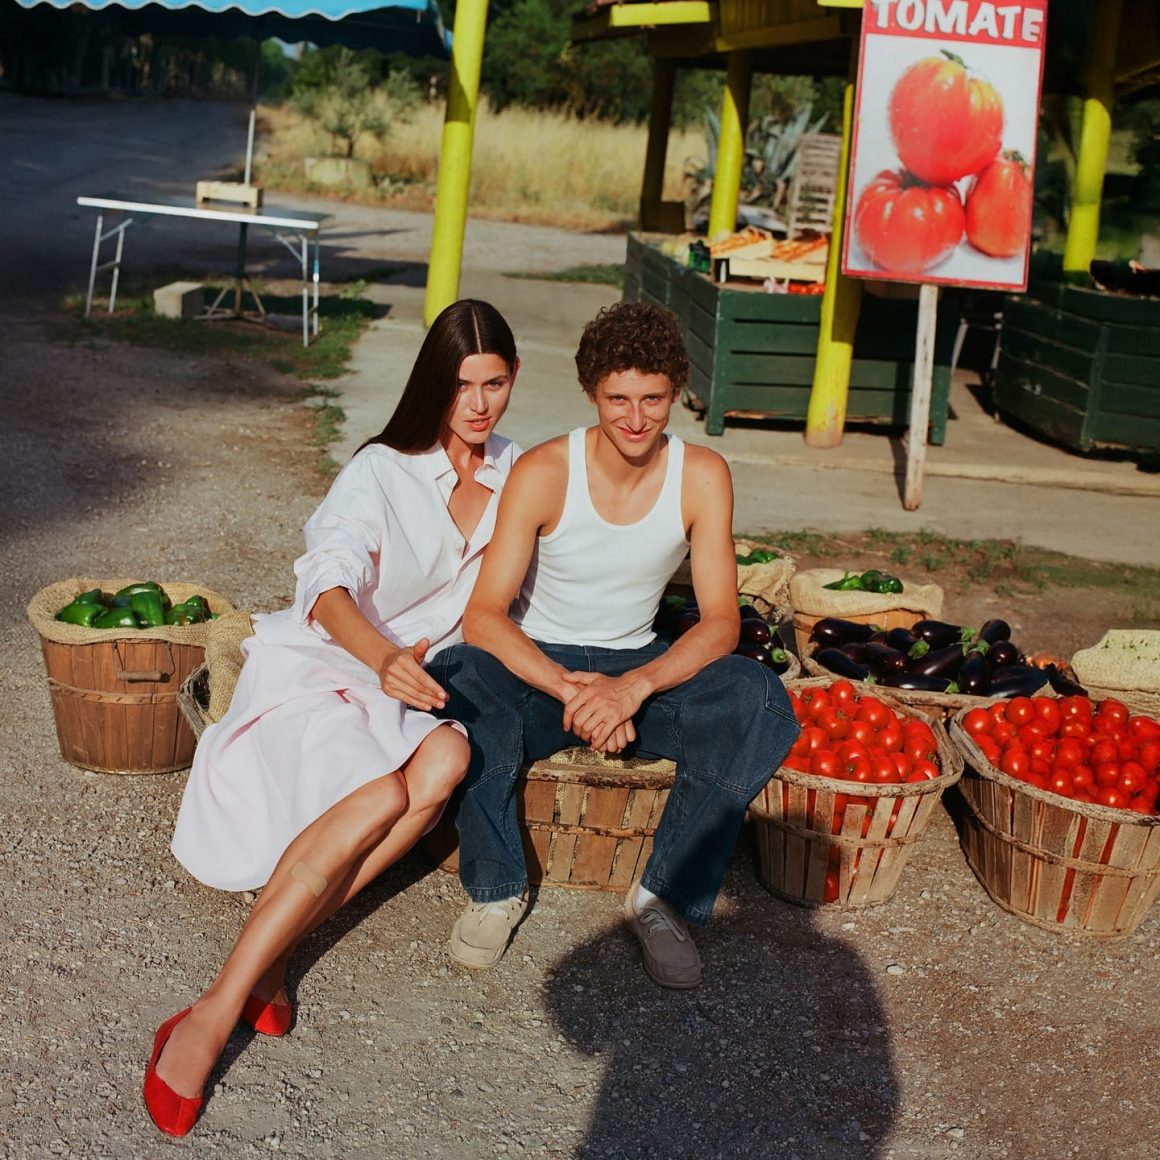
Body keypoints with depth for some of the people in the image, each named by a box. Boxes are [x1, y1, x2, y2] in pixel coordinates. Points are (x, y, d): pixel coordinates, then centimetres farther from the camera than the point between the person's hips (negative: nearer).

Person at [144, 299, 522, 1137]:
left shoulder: (515, 474, 8)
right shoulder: (382, 470, -9)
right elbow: (330, 586, -26)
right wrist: (384, 656, -46)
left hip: (423, 676, 4)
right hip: (321, 661, -4)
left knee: (447, 760, -33)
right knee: (379, 795, -35)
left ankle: (274, 950, -28)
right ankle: (211, 1018, -33)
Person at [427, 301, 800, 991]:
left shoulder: (702, 476, -9)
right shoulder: (544, 473, -15)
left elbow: (721, 621, -12)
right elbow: (483, 617, -19)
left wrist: (635, 686, -30)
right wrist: (571, 691, -35)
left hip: (637, 666, 2)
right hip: (537, 662, -2)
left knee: (762, 701, -26)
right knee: (458, 681, -36)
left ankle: (664, 898, -13)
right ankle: (497, 889, -13)